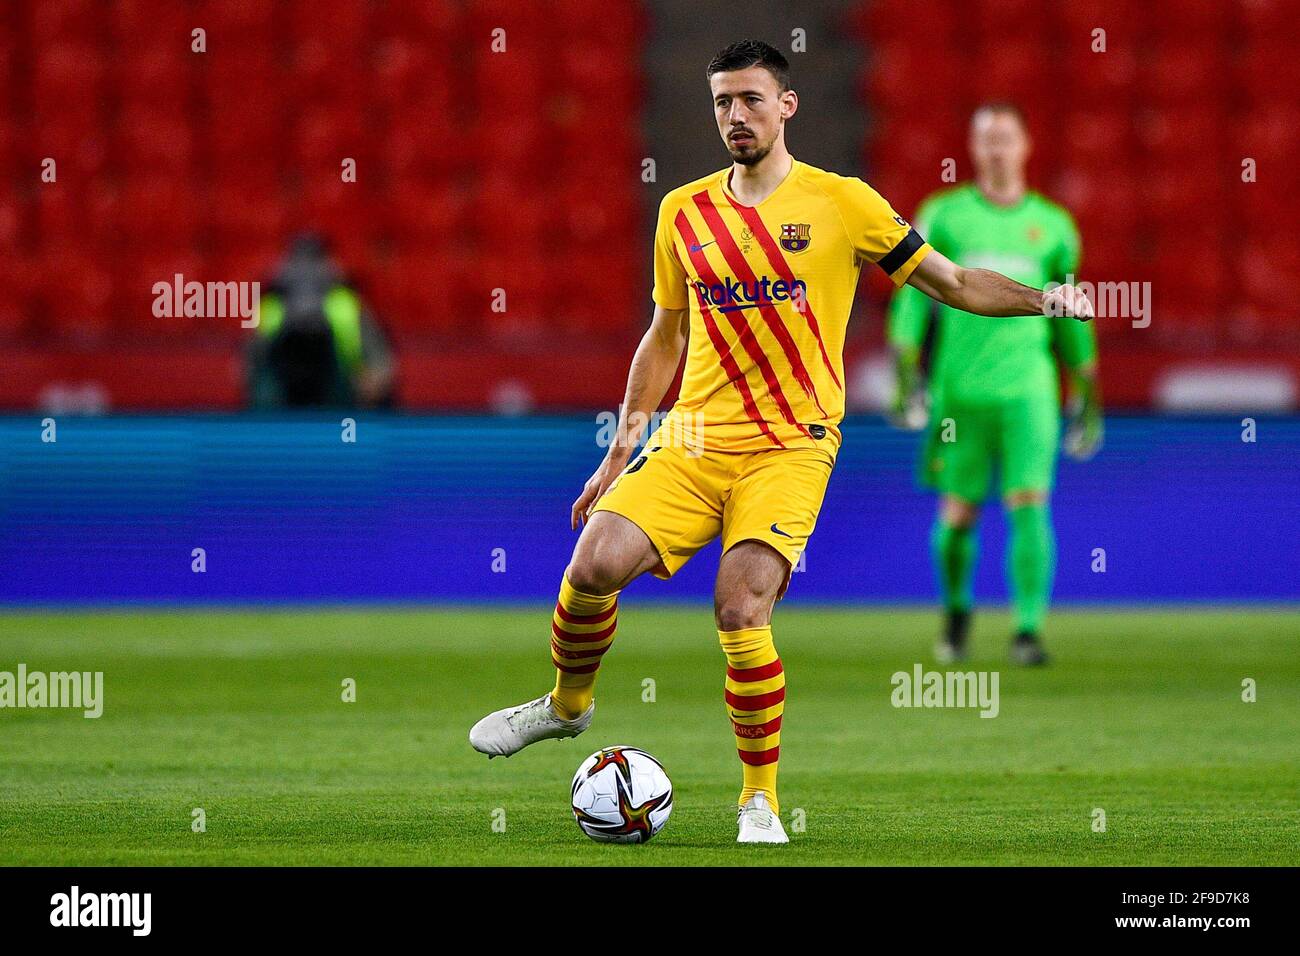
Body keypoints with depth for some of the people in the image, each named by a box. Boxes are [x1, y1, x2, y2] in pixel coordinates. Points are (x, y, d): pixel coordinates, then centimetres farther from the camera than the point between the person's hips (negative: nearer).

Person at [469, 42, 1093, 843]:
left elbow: (953, 283, 6)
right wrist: (620, 451, 18)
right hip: (694, 439, 4)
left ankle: (760, 799, -3)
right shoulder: (685, 212, 11)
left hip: (791, 446, -3)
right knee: (595, 565, -15)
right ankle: (568, 704, 15)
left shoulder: (842, 203, 0)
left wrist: (1040, 298, -9)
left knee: (741, 610, -20)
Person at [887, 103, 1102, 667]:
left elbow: (1072, 317, 18)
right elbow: (912, 297, 5)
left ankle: (1028, 628, -12)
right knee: (957, 513, 3)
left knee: (1029, 505, -13)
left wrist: (1088, 397, 18)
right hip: (959, 388, 0)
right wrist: (905, 374, -4)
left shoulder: (1051, 225, 10)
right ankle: (956, 610, 29)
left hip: (1028, 387, 0)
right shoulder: (943, 216, 6)